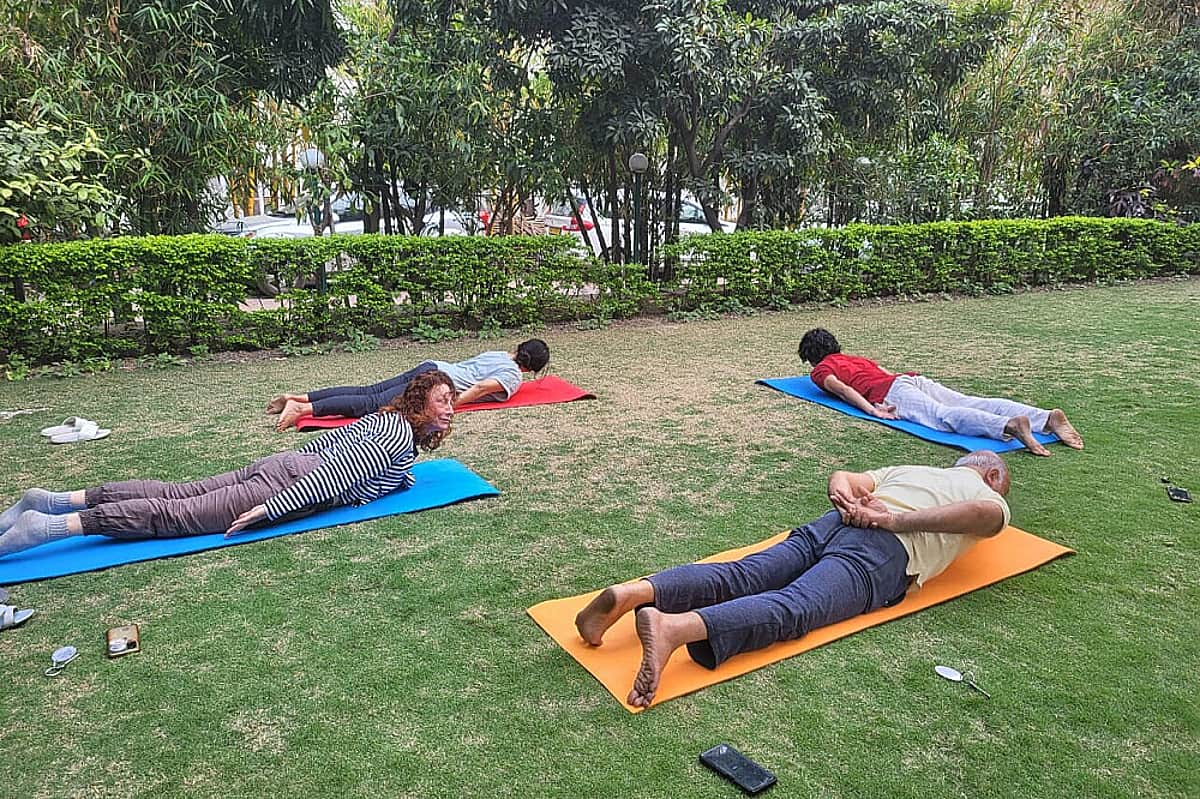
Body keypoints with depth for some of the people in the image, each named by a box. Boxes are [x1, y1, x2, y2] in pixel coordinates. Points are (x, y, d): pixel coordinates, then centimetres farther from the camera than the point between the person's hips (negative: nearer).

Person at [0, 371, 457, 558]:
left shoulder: (385, 417, 21)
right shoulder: (402, 434, -10)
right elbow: (338, 471, -20)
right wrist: (270, 509, -24)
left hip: (283, 464, 9)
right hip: (296, 482, -9)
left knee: (177, 493, 7)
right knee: (179, 514, -13)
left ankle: (53, 500, 5)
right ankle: (50, 526, -17)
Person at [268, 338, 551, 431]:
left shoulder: (498, 354, 25)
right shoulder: (513, 378, 1)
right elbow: (480, 388, -13)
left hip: (431, 366, 8)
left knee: (367, 392, 0)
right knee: (374, 403, -20)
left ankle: (298, 398, -8)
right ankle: (303, 409, -32)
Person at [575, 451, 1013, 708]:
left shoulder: (906, 469, 40)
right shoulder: (988, 493, 24)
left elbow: (841, 477, 28)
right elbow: (989, 513, -1)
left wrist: (848, 501, 9)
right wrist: (896, 520, -3)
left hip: (833, 524, 6)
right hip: (885, 552, -6)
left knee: (736, 577, -11)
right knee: (792, 608, -25)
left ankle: (633, 592, -33)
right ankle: (674, 627, -51)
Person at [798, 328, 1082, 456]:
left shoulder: (820, 371, 15)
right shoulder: (856, 358, 38)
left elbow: (841, 388, -4)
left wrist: (872, 409, -13)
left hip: (893, 392, -7)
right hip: (914, 377, 7)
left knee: (943, 416, -30)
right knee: (975, 404, -10)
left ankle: (1011, 425, -56)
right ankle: (1048, 418, -28)